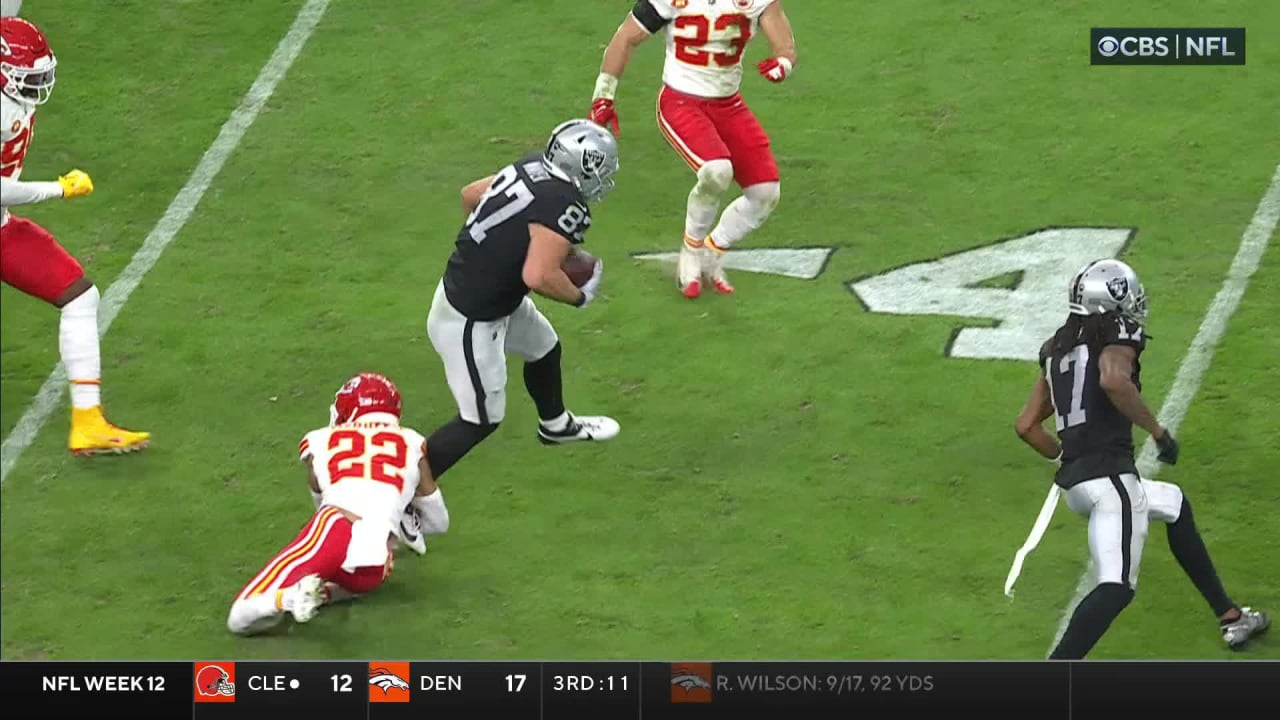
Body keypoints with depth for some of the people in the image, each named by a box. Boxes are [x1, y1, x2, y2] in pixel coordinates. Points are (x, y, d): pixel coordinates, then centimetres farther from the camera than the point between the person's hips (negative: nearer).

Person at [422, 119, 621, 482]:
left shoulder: (531, 167, -3)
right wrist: (581, 295, -15)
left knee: (544, 347, 31)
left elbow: (471, 194, 11)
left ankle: (555, 424, 58)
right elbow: (537, 276, -34)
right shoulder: (565, 208, -27)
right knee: (481, 420, 4)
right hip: (470, 319, -10)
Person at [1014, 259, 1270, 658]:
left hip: (1073, 482, 9)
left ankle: (1229, 616, 36)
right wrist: (1157, 430, -17)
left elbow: (1027, 424, 17)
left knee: (1174, 504, 31)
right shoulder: (1116, 336, -4)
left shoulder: (1058, 349, 17)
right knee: (1116, 586, -14)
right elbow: (1113, 381, -27)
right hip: (1110, 475, -9)